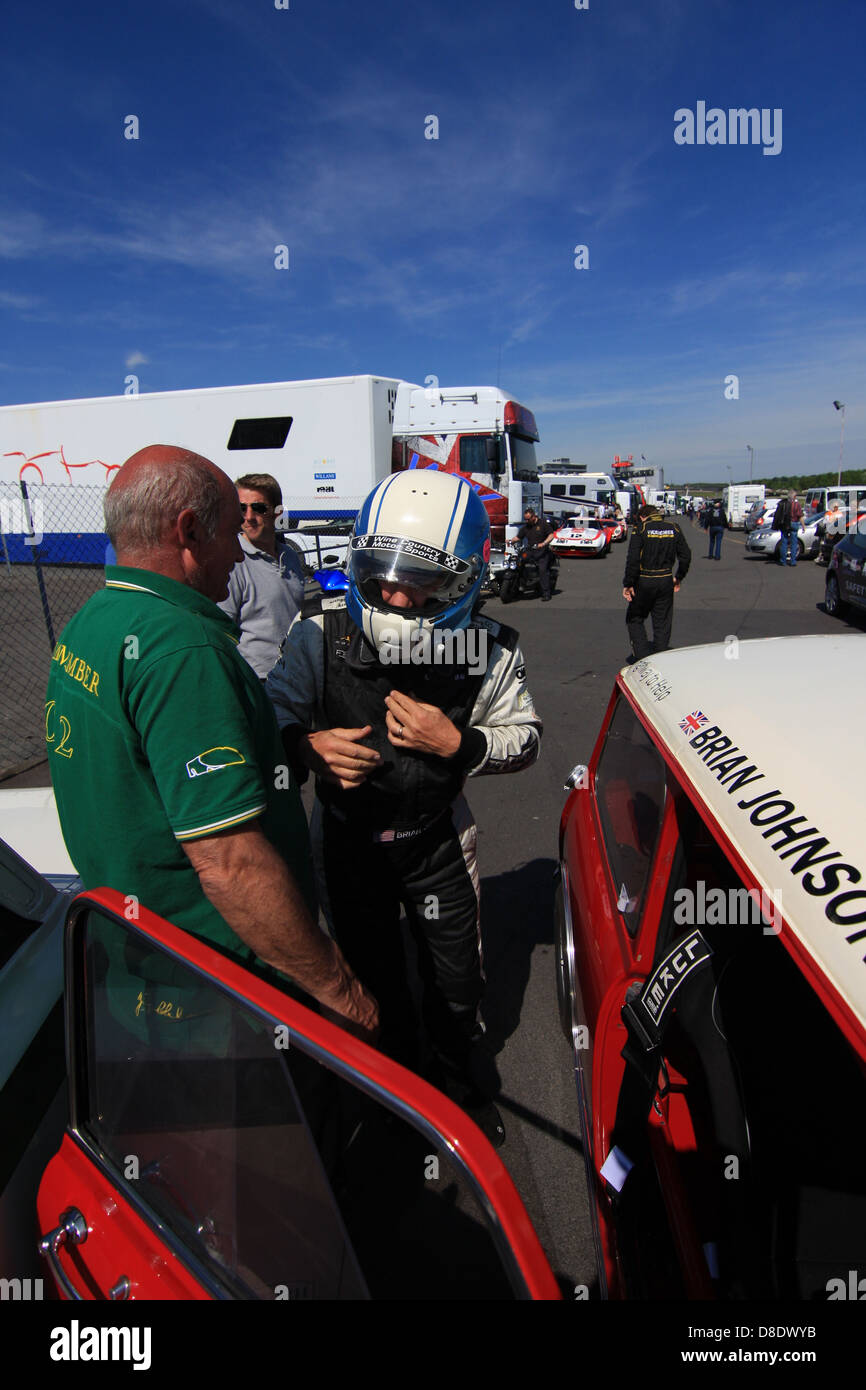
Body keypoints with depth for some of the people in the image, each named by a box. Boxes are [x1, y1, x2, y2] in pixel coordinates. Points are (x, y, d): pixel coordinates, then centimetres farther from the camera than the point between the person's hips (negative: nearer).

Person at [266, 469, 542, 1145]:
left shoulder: (488, 650, -19)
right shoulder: (323, 634, -20)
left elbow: (525, 738, -9)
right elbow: (273, 714, -12)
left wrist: (457, 743, -28)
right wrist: (307, 746, -35)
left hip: (437, 840, 0)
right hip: (350, 838, 0)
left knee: (456, 984, 18)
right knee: (375, 981, 20)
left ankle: (463, 1085, 51)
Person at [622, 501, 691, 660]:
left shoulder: (640, 529, -7)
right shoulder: (673, 527, 6)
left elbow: (633, 559, -15)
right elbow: (686, 556, 7)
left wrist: (628, 584, -12)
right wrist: (678, 578, 19)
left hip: (644, 581, -3)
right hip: (666, 581, 4)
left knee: (634, 618, 11)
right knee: (662, 623, 12)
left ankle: (642, 655, 0)